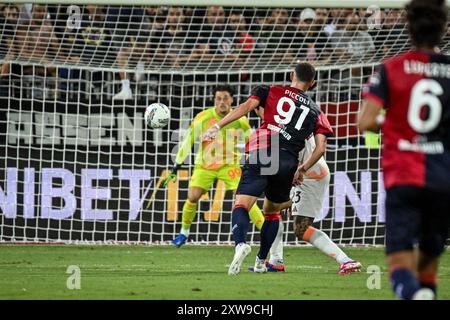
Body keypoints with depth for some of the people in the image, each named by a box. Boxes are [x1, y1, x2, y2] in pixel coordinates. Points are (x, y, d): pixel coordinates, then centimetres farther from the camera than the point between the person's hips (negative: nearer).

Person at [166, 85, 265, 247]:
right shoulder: (202, 118, -13)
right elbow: (188, 141, -6)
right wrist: (176, 167, -6)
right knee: (192, 197, -12)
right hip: (204, 165, 0)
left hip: (229, 165, 0)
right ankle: (184, 232, 11)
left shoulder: (240, 120, -10)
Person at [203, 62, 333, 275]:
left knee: (241, 205, -10)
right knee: (272, 212, 23)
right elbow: (321, 147, 9)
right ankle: (261, 261, 24)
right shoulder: (315, 111, 19)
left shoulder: (271, 91, 15)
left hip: (261, 154, -3)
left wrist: (217, 127, -5)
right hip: (288, 162, 3)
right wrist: (302, 169, 22)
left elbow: (246, 106, -2)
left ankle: (240, 244, -38)